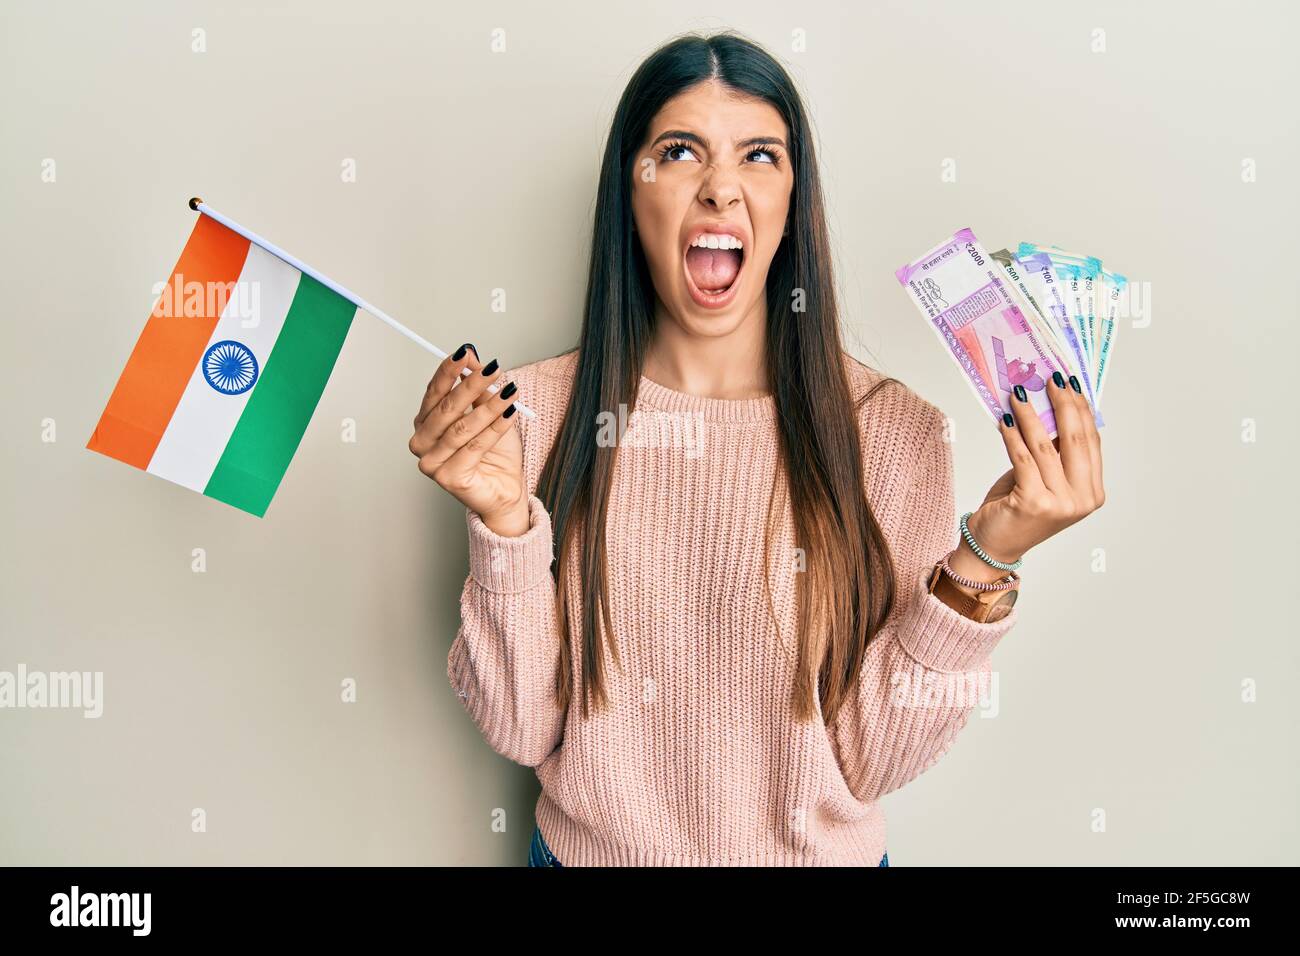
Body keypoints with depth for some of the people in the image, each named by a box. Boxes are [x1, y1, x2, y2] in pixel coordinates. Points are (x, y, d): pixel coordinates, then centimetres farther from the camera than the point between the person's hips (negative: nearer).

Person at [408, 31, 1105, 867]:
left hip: (822, 851, 0)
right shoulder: (536, 412, -14)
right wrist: (504, 524, -27)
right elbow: (522, 729, -13)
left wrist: (982, 564, -26)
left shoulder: (893, 430, -16)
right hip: (588, 846, 1)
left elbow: (871, 762, -14)